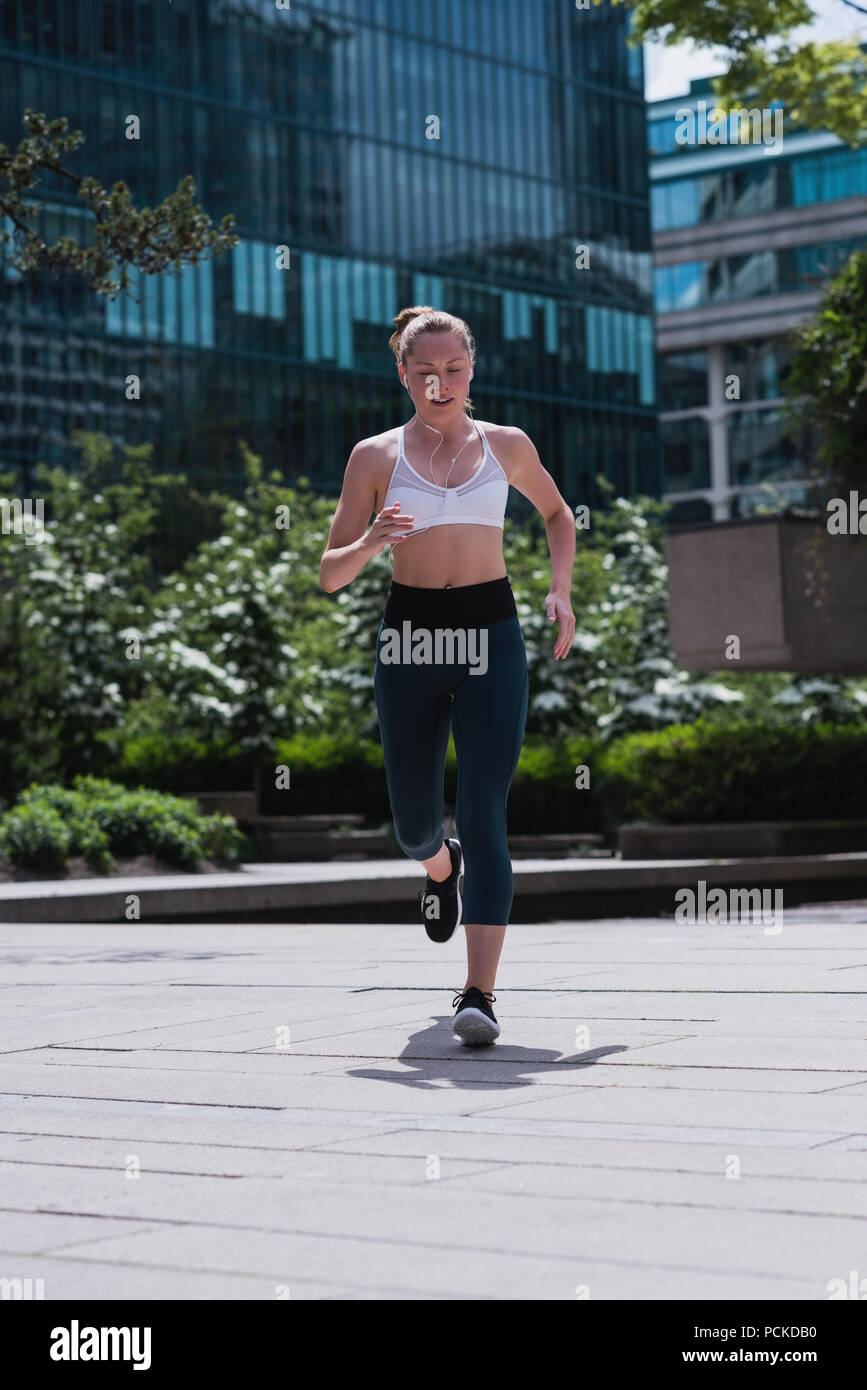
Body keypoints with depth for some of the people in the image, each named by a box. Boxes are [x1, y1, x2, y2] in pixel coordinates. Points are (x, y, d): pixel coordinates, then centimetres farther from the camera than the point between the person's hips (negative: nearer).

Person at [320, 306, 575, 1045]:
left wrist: (560, 591, 9)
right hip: (410, 637, 1)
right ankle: (442, 867, 49)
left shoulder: (507, 445, 7)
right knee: (414, 820, 11)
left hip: (491, 636, -1)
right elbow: (331, 575, 3)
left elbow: (559, 516, 25)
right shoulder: (375, 456, 4)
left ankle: (480, 992, -16)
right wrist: (371, 543, -18)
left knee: (484, 812, -13)